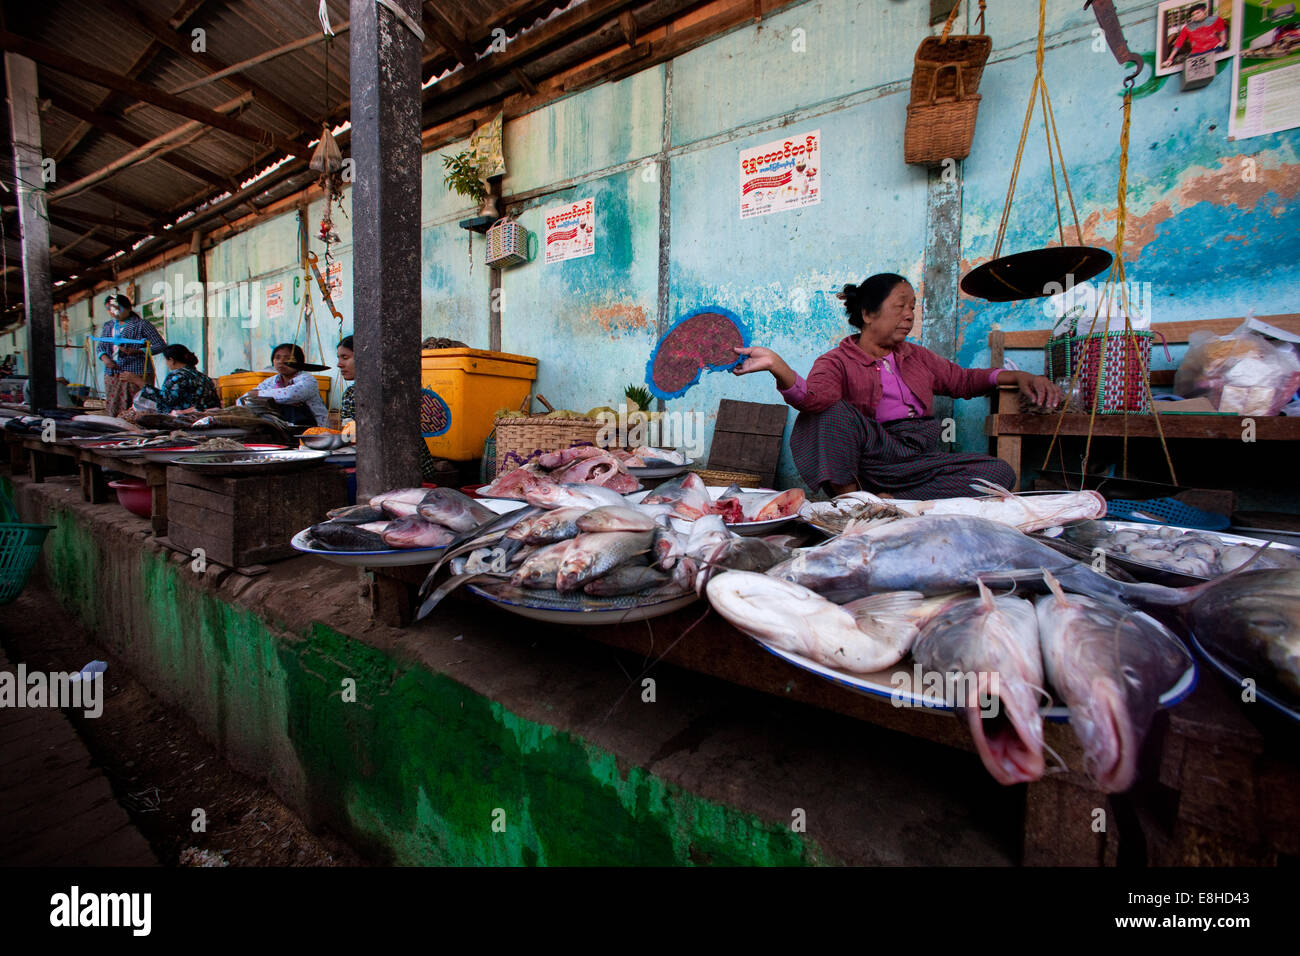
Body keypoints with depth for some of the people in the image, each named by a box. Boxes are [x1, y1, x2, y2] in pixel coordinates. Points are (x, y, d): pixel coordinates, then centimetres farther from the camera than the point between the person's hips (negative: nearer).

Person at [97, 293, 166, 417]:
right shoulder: (108, 326, 18)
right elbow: (100, 347, 23)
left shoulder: (141, 325, -1)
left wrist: (136, 351, -17)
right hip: (112, 375, 6)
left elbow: (161, 345, -7)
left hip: (136, 374, -6)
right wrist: (104, 357, 0)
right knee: (111, 410, 3)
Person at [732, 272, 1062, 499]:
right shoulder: (838, 361, 1)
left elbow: (962, 379, 33)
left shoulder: (917, 356, 25)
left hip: (920, 456, 6)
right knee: (834, 411, -30)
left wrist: (1018, 376, 16)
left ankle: (890, 502, -27)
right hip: (872, 453, -6)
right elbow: (815, 397, -21)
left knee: (1000, 473, -17)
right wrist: (777, 366, -40)